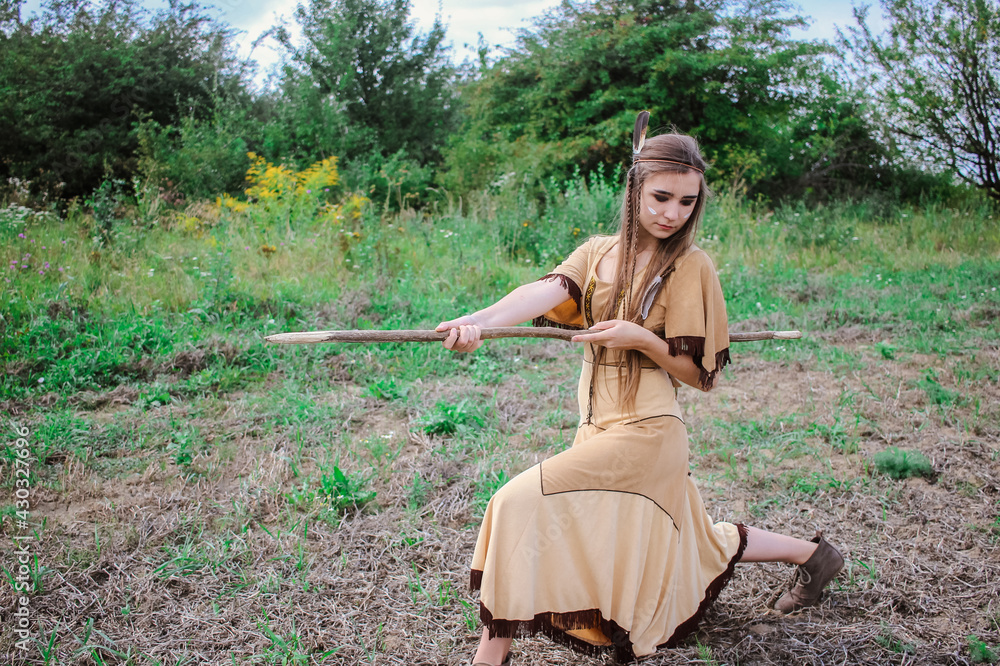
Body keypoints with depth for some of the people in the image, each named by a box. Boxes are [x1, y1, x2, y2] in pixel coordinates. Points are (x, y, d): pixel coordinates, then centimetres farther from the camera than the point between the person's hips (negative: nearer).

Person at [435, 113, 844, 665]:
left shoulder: (690, 266, -8)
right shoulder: (598, 252, 5)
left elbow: (698, 374, -6)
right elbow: (546, 290, -16)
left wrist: (643, 338, -24)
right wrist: (479, 320, -36)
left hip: (643, 434, -7)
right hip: (598, 429, 7)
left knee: (521, 502, -18)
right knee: (686, 549, 24)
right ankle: (810, 553, 44)